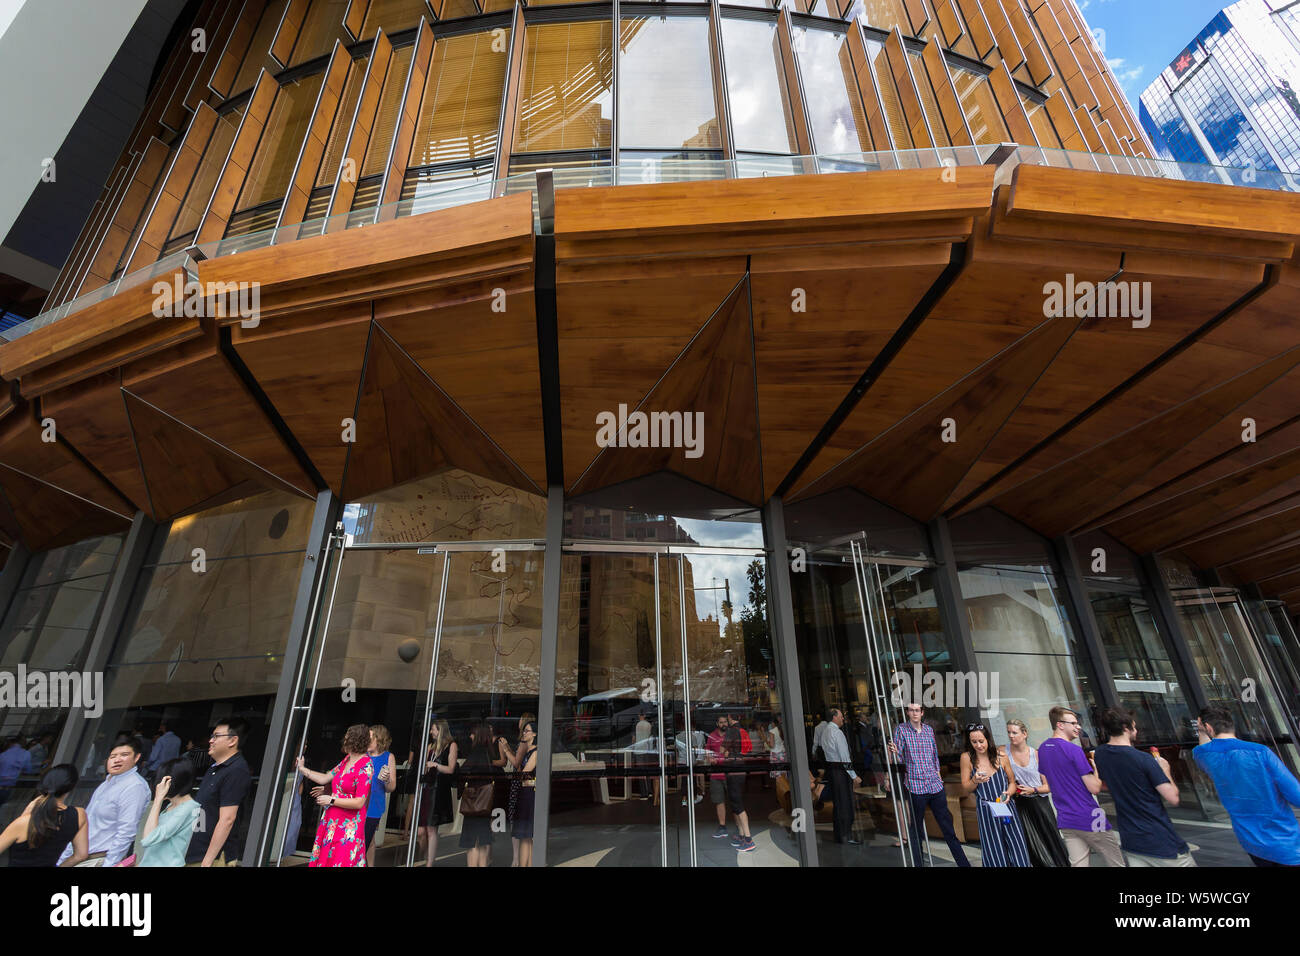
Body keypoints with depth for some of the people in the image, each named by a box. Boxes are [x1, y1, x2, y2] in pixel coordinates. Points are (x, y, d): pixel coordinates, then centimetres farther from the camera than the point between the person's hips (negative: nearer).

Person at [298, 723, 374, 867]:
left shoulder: (365, 766, -19)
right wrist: (302, 768, 21)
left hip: (348, 825, -8)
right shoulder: (347, 759, 8)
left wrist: (331, 800, -13)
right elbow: (325, 778, 16)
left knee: (340, 861, -2)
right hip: (332, 820, 8)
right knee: (323, 858, 12)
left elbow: (359, 802, -20)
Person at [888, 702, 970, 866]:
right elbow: (899, 758, -7)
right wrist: (894, 752, -28)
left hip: (935, 785, 4)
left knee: (948, 827, 12)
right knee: (917, 830, 4)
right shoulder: (901, 730, -4)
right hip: (916, 786, -4)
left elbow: (935, 753, 21)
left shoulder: (929, 729, 9)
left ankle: (964, 863, 22)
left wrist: (937, 771, 12)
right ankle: (917, 864, 16)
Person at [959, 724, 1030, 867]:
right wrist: (975, 781, -18)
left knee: (1018, 853, 2)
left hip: (1006, 807, 2)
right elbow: (965, 789, 1)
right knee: (994, 856, 3)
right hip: (986, 811, -1)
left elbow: (1012, 782, 15)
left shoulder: (1001, 757, 2)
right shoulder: (967, 758, -3)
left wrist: (1008, 793, -5)